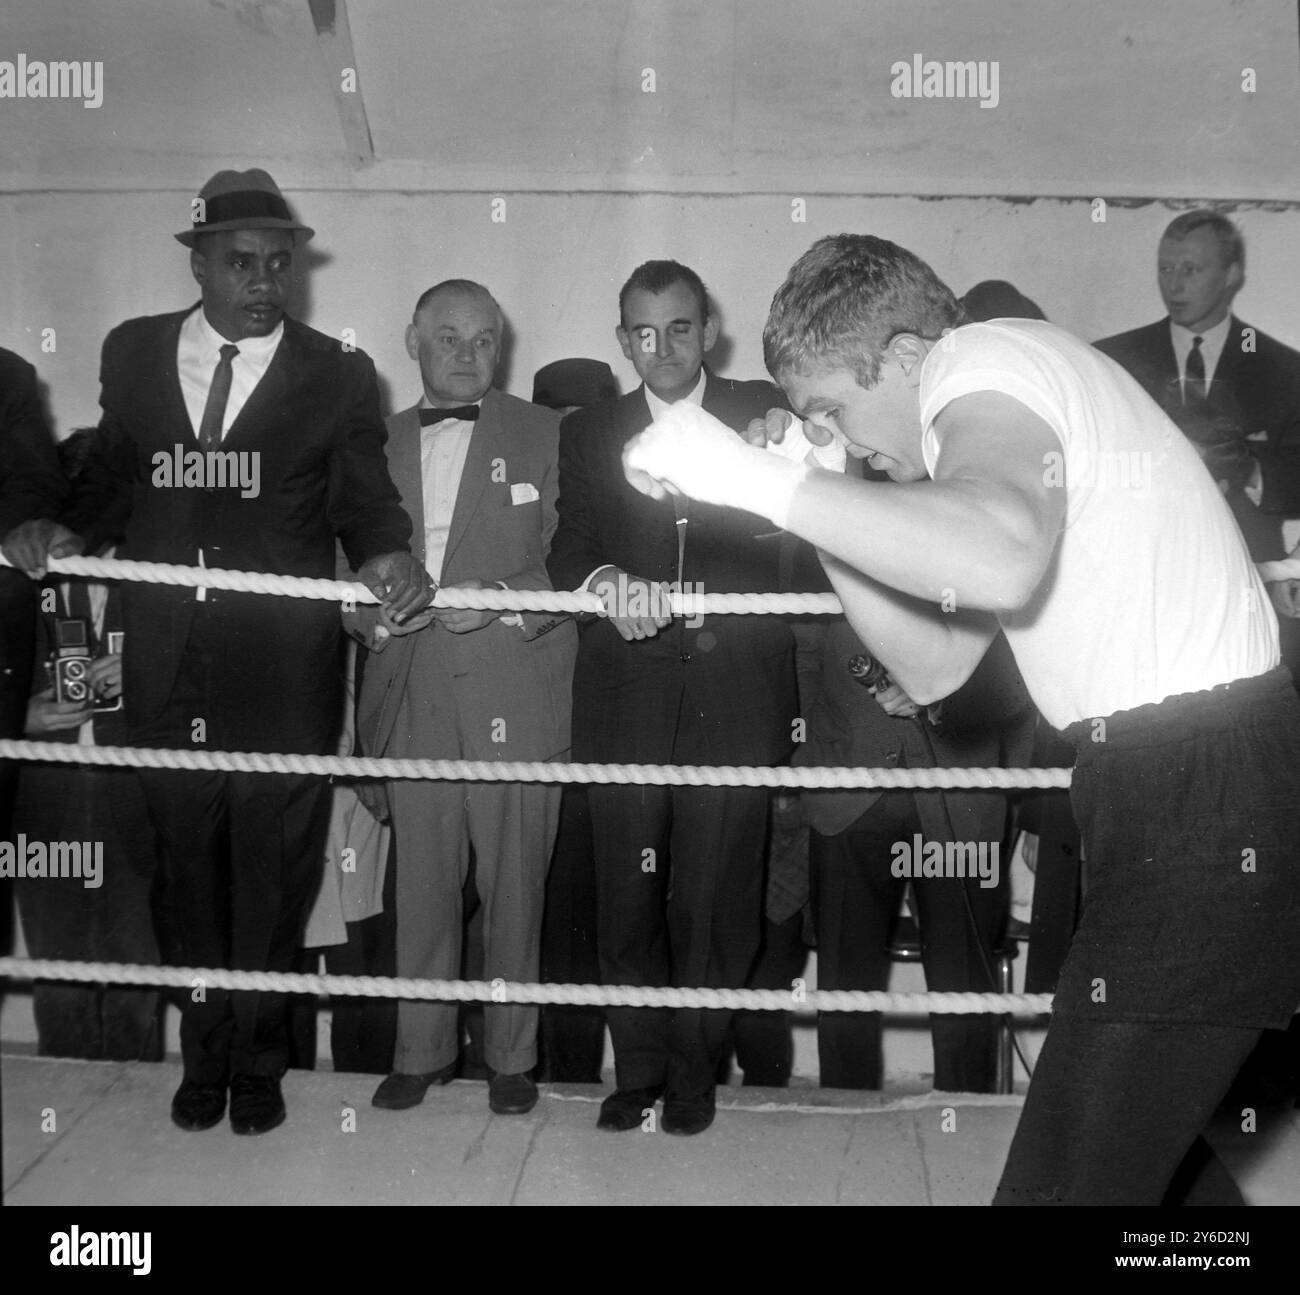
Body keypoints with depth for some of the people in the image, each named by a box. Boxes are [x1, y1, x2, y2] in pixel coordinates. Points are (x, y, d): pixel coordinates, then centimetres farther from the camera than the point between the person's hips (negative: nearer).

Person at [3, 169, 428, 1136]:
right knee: (187, 859, 13)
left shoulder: (336, 375, 2)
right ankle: (205, 1054, 31)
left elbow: (364, 500, 3)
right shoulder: (133, 352, 9)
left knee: (273, 866, 7)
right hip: (167, 662, 3)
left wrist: (388, 554, -18)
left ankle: (257, 1060, 26)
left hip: (284, 666, -2)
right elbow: (113, 475, 16)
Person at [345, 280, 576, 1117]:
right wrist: (370, 615, -3)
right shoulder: (378, 442, 16)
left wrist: (501, 599, -16)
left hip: (513, 697, -2)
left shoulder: (545, 436, 6)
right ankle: (423, 1051, 22)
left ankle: (512, 1055, 19)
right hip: (411, 696, 3)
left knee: (513, 887, 3)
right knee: (421, 886, 7)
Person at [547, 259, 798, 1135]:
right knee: (627, 898, 3)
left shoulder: (762, 413, 9)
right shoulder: (589, 432, 13)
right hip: (627, 695, 1)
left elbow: (782, 532, -1)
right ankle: (638, 1070, 20)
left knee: (716, 899, 2)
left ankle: (694, 1073, 20)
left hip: (735, 694, -1)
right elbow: (570, 547, 2)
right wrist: (604, 580, -21)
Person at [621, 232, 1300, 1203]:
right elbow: (935, 665, 15)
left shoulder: (983, 361, -10)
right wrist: (806, 500, 7)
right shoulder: (992, 398, 20)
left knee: (1068, 1177, -9)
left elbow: (1003, 560, -34)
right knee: (1140, 1144, 21)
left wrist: (758, 477, -28)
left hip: (1206, 787, -11)